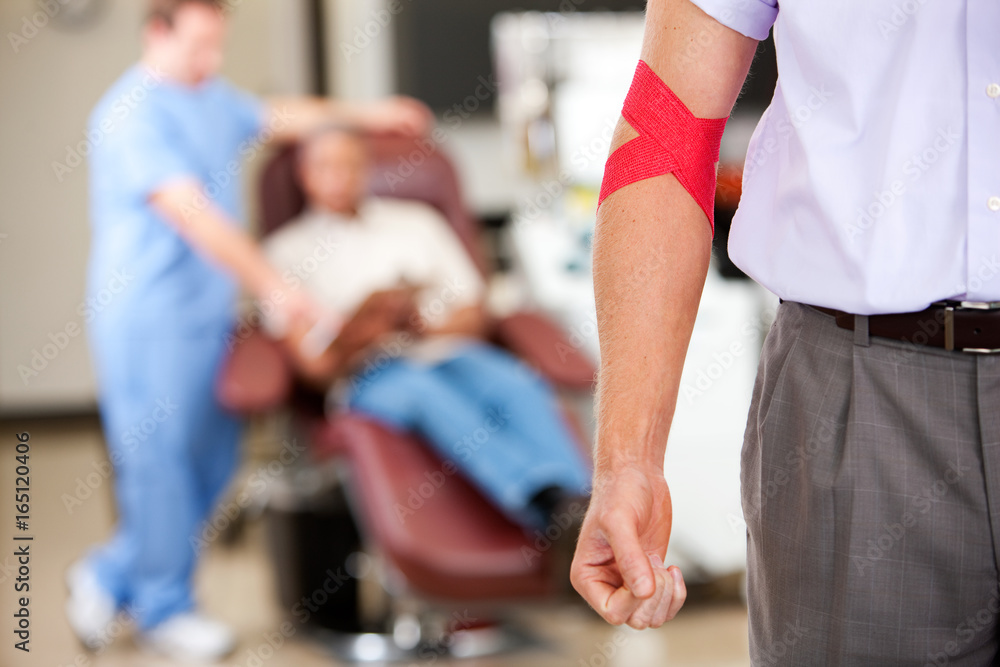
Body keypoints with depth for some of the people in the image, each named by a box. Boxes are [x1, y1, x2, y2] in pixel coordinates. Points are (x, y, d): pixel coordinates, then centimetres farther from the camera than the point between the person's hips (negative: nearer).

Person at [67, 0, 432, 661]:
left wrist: (364, 112, 33)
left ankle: (109, 575, 24)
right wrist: (274, 286, -26)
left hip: (210, 310, 9)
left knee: (212, 461, 9)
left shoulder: (213, 98, 14)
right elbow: (191, 214, -23)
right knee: (160, 462, 0)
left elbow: (276, 117, 34)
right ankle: (165, 608, 16)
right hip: (151, 315, -9)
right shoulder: (134, 112, -15)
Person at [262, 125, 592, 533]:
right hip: (368, 374, -3)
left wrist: (425, 325, -3)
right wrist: (374, 325, -12)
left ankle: (582, 505, -53)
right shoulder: (287, 249, 15)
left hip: (449, 351, 4)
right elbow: (314, 363, 4)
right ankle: (547, 503, -58)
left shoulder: (417, 221, 24)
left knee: (517, 385, -31)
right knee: (426, 392, -39)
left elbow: (474, 315, 18)